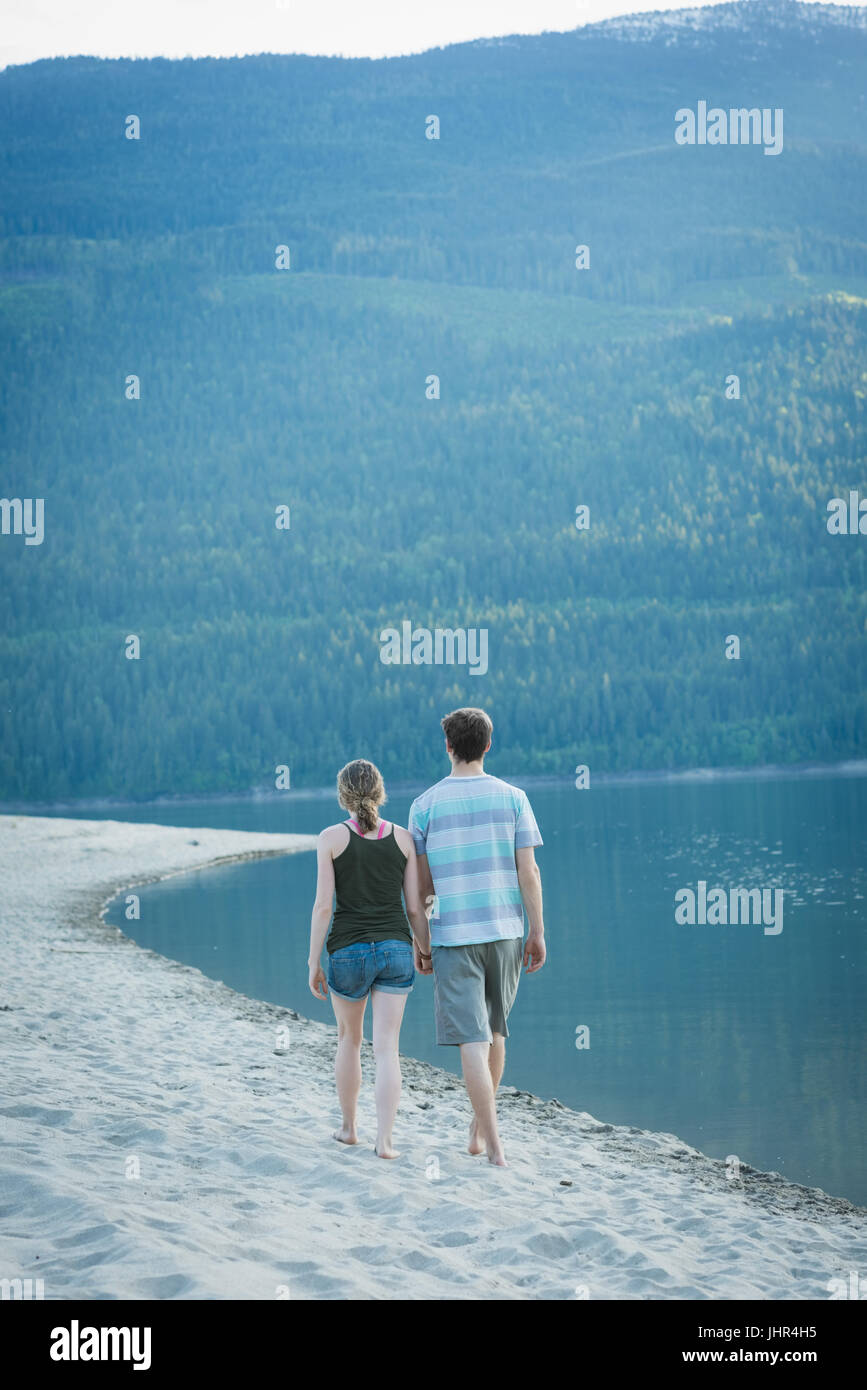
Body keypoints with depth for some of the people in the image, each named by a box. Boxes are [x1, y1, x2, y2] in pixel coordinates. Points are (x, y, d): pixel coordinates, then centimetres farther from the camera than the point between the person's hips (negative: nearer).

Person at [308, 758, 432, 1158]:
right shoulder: (403, 838, 1)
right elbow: (415, 906, 2)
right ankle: (385, 1139, -9)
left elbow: (323, 905, -8)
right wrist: (426, 950, 13)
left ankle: (348, 1127, 29)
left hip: (349, 951, -1)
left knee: (349, 1039, 20)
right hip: (395, 949, 1)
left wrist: (313, 962, -3)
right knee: (387, 1048, 1)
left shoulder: (331, 838, -5)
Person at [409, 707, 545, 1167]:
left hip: (454, 935, -2)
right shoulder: (512, 798, 0)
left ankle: (495, 1147, -11)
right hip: (505, 929, 2)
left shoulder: (424, 805, -2)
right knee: (494, 1029, 20)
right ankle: (480, 1128, 31)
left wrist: (419, 941, 9)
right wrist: (538, 933, 4)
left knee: (472, 1039, -4)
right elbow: (528, 871, -3)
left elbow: (422, 883, 0)